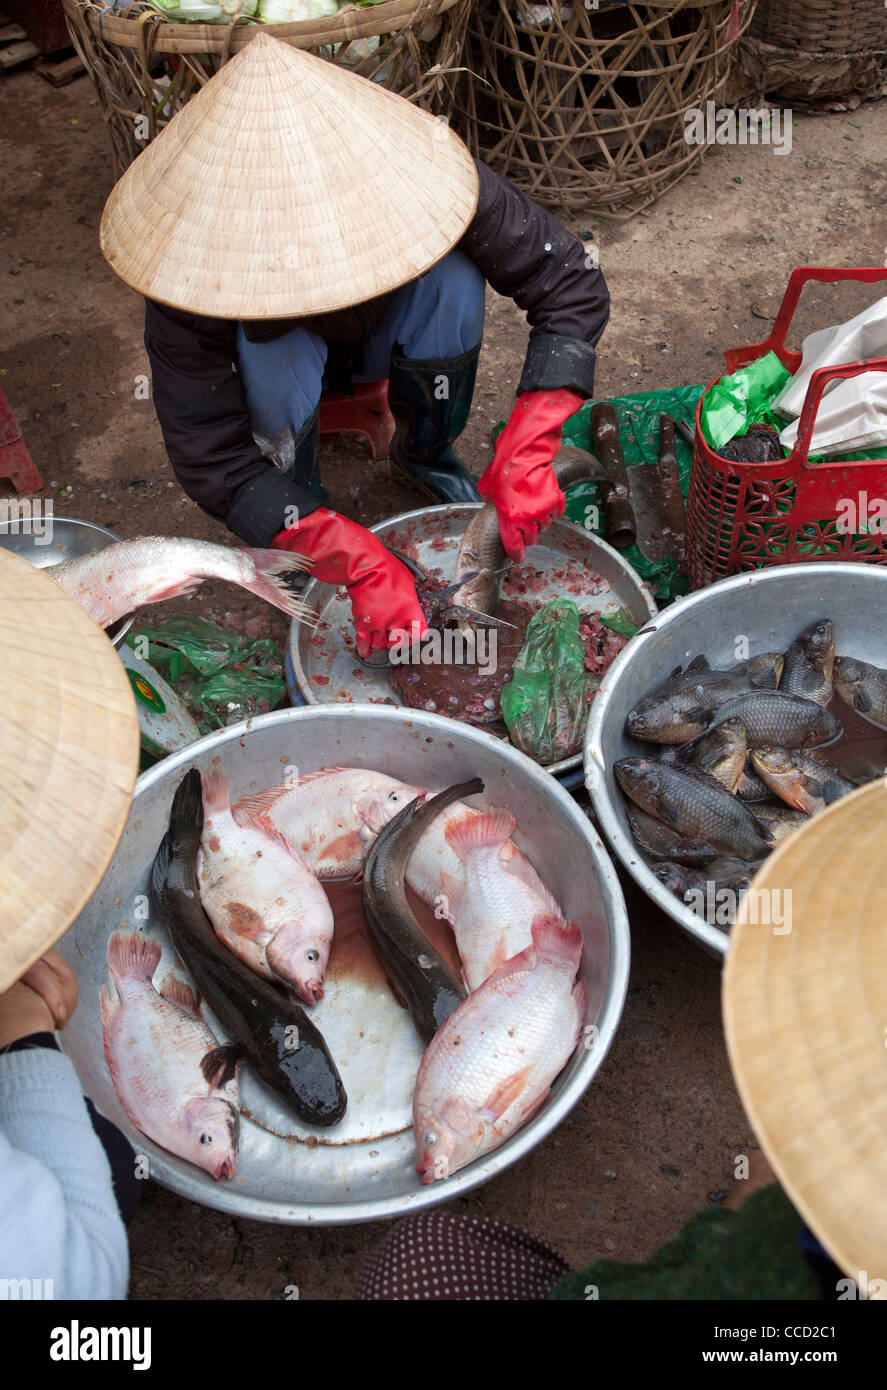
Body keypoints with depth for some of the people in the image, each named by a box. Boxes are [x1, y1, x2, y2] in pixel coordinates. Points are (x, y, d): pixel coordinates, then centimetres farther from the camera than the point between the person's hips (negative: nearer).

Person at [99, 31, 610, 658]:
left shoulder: (416, 174, -36)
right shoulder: (196, 260, -38)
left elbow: (573, 283, -30)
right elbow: (212, 458, -35)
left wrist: (527, 451, -42)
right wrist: (357, 562, -45)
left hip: (388, 340, 2)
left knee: (451, 276, -32)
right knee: (271, 347, -38)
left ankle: (424, 453, -2)